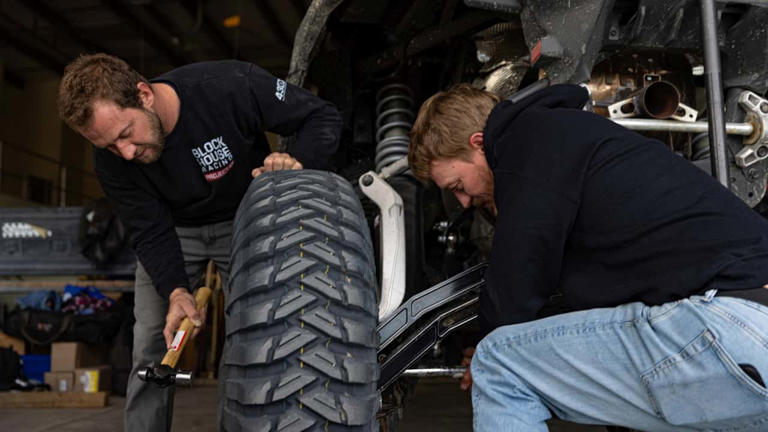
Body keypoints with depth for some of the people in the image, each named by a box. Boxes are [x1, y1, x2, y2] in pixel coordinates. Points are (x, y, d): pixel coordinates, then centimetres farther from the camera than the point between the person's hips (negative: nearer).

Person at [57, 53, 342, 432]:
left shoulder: (231, 86, -33)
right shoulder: (112, 161, -22)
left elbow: (323, 117, -23)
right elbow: (151, 233, -16)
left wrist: (296, 161, -42)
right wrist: (176, 292, -33)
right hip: (173, 230, 2)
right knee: (151, 345, -1)